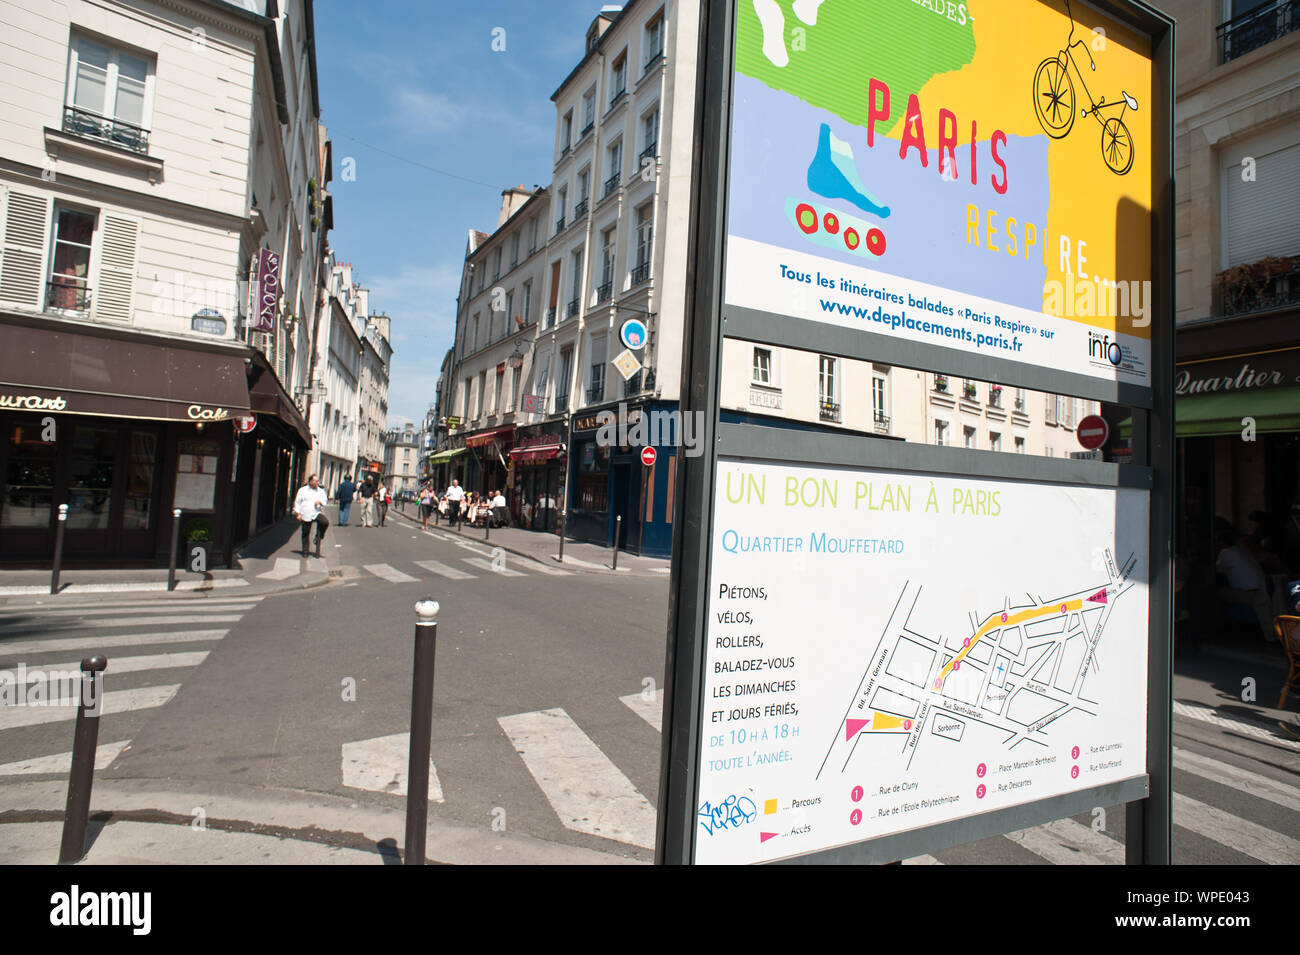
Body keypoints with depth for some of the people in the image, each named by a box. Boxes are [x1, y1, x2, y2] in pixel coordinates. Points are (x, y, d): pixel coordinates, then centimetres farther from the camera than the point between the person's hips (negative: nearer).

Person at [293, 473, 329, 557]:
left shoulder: (321, 491, 9)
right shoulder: (302, 490, 3)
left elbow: (325, 500, 10)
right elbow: (297, 502, 5)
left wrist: (320, 502, -13)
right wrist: (298, 513, -1)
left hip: (317, 513, 1)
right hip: (306, 515, -1)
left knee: (325, 522, -29)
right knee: (305, 534, 7)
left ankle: (318, 537, -8)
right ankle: (305, 552, 20)